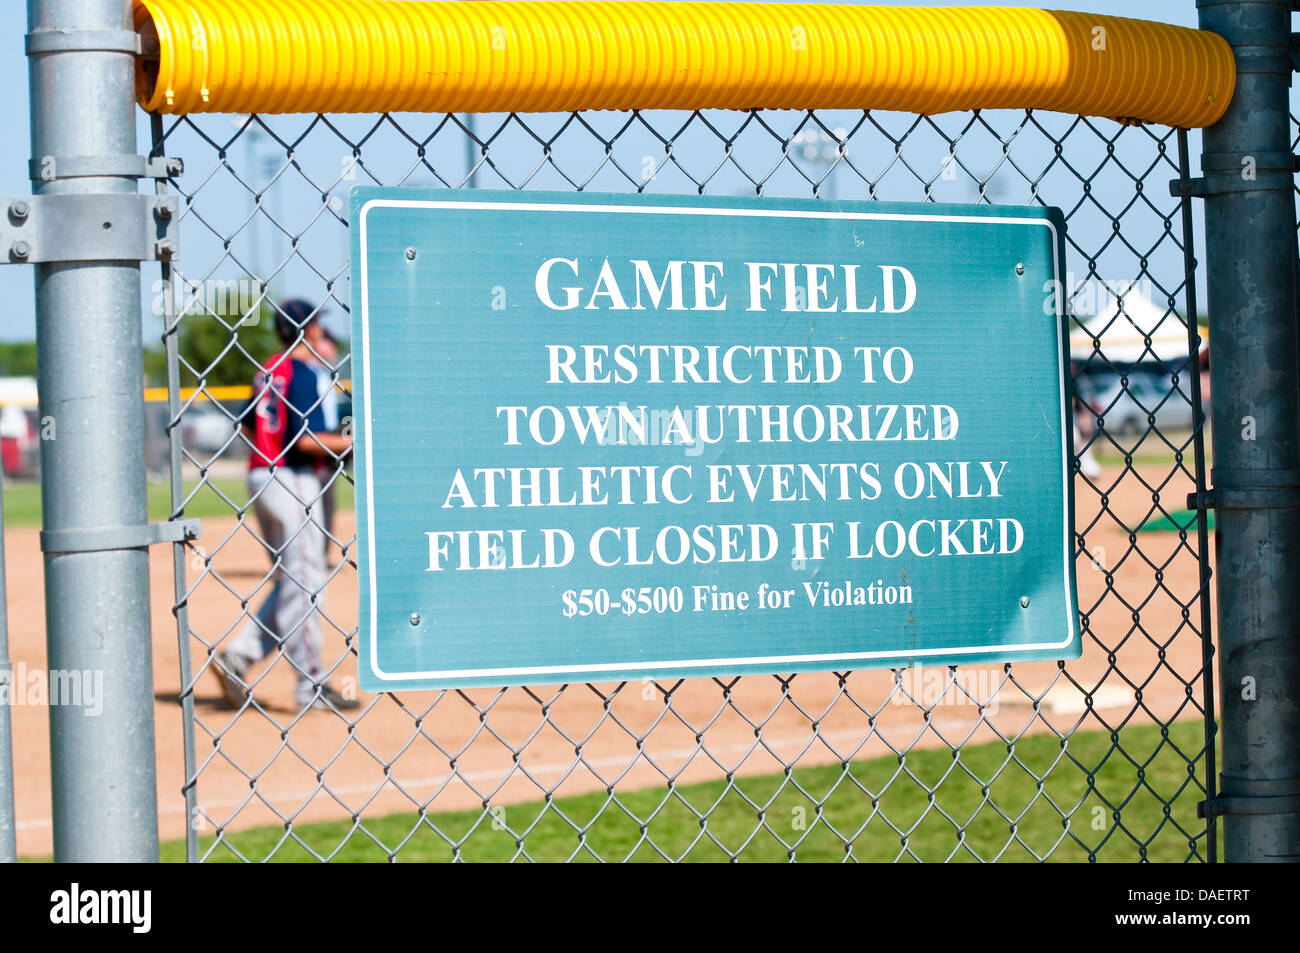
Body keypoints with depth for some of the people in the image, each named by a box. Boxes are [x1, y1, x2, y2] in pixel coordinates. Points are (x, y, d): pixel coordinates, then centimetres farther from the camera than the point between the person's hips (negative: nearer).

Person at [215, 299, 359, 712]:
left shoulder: (269, 370, 14)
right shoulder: (302, 372, -12)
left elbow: (249, 426, 19)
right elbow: (306, 439, -20)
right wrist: (349, 443, -8)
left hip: (262, 477, 9)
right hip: (292, 480, -9)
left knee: (290, 581, 15)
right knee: (304, 581, -4)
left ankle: (237, 658, 7)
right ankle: (312, 685, 0)